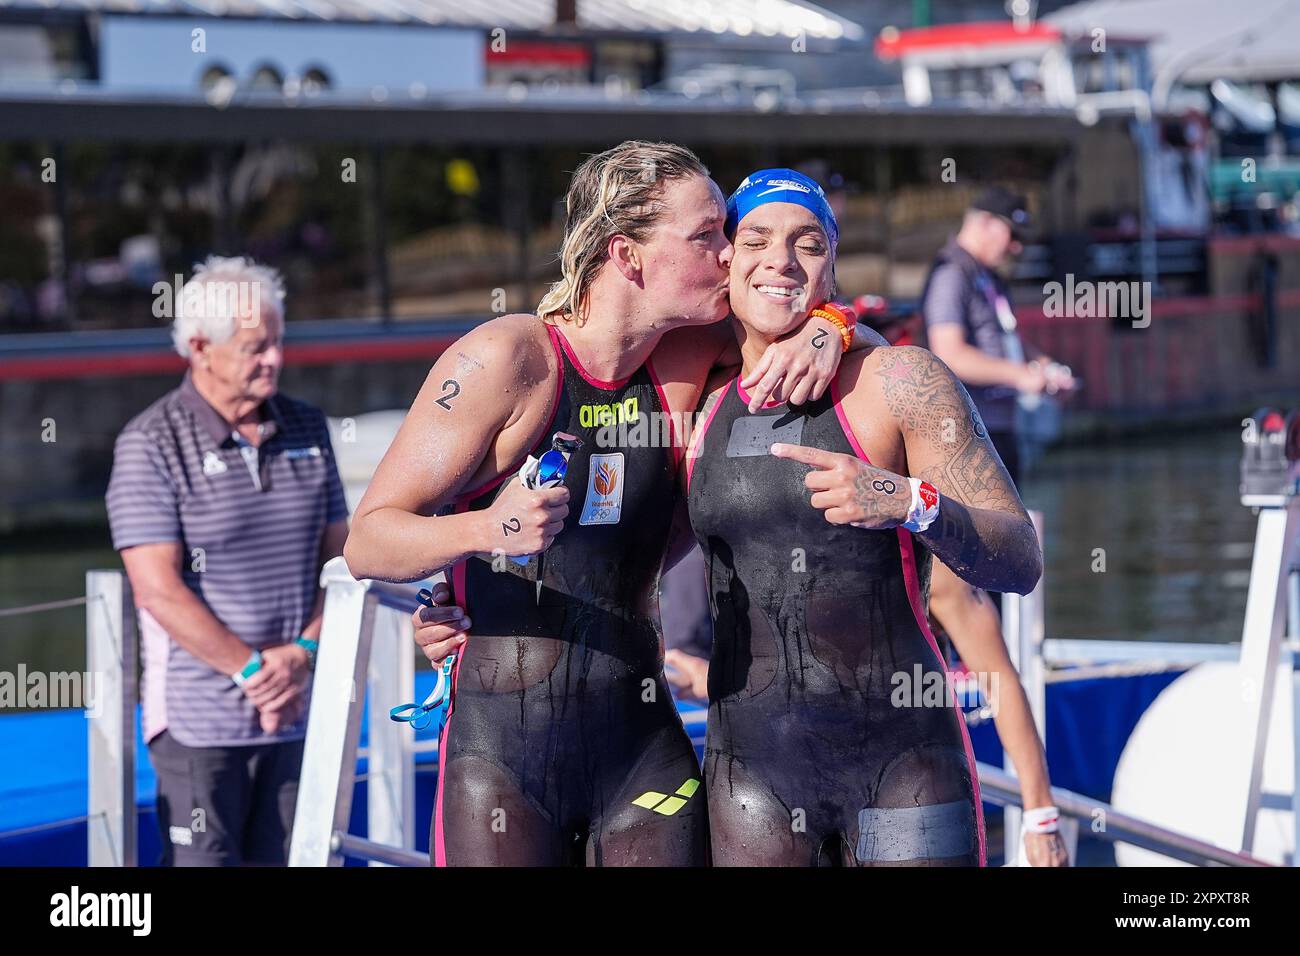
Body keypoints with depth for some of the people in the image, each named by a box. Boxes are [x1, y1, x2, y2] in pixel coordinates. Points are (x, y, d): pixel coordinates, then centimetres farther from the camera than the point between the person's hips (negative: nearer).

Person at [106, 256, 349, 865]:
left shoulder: (307, 430, 9)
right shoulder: (151, 444, -7)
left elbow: (340, 558, 10)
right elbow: (160, 592, -12)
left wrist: (303, 654, -7)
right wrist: (254, 672, -13)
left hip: (300, 715, 5)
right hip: (199, 718, -5)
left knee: (289, 860, 6)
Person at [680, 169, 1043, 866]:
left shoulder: (899, 380, -4)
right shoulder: (702, 403, 9)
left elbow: (1022, 564, -10)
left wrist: (909, 502, -25)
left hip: (902, 762, -3)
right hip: (750, 764, 4)